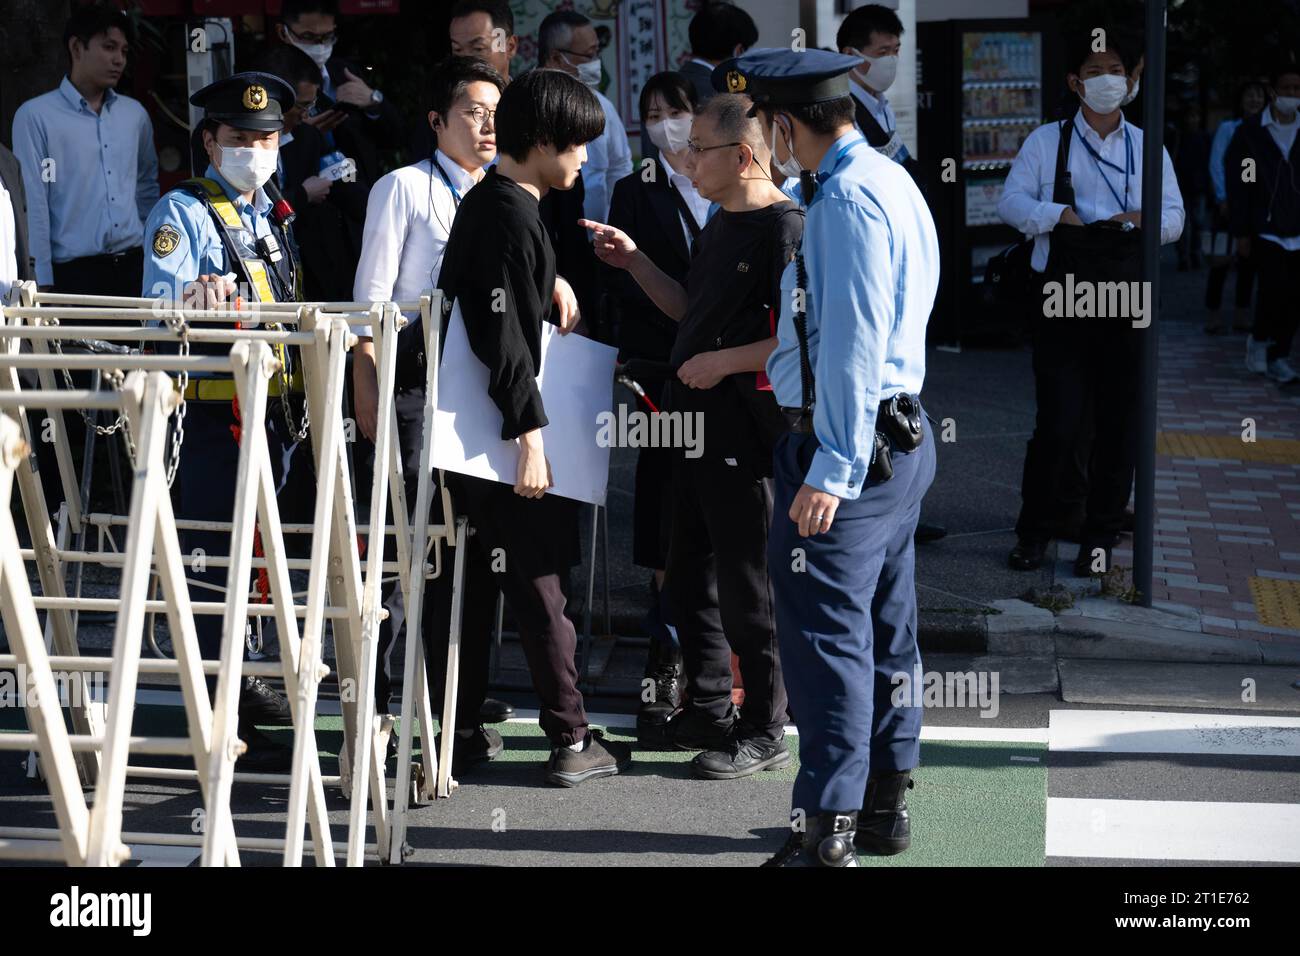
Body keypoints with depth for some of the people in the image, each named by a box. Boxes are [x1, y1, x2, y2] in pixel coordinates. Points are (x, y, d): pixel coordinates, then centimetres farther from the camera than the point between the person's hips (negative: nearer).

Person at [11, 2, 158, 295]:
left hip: (134, 267, 5)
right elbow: (32, 205, -8)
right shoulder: (36, 116, -5)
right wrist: (41, 283, -11)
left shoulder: (135, 114, 12)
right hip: (75, 274, -5)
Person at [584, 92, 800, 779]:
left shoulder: (786, 228, -15)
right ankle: (709, 709, 29)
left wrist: (726, 361, -21)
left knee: (746, 586, -2)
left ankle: (764, 733, 9)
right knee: (689, 575, 16)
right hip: (697, 425, 10)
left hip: (746, 432, -10)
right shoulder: (720, 223, 16)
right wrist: (635, 262, 14)